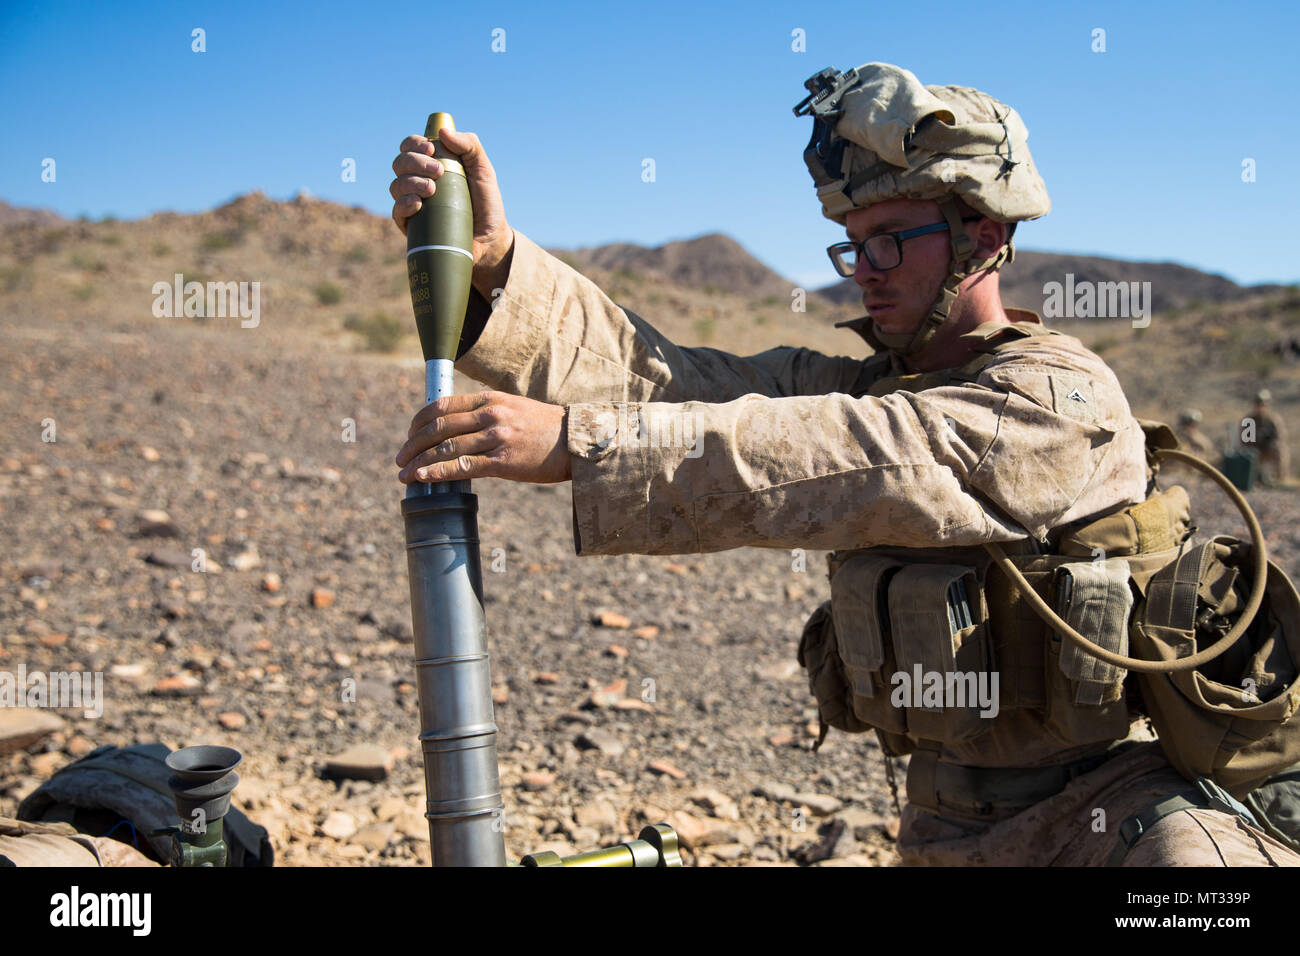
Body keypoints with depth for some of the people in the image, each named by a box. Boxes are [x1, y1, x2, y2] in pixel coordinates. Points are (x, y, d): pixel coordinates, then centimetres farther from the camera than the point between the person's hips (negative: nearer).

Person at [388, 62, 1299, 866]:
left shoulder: (1061, 399, -16)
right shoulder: (852, 390, 5)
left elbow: (844, 465, -30)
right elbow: (662, 377, -8)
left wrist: (575, 441, -36)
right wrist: (493, 261, -21)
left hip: (1112, 807, -6)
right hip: (948, 822, 6)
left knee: (1190, 852, -34)